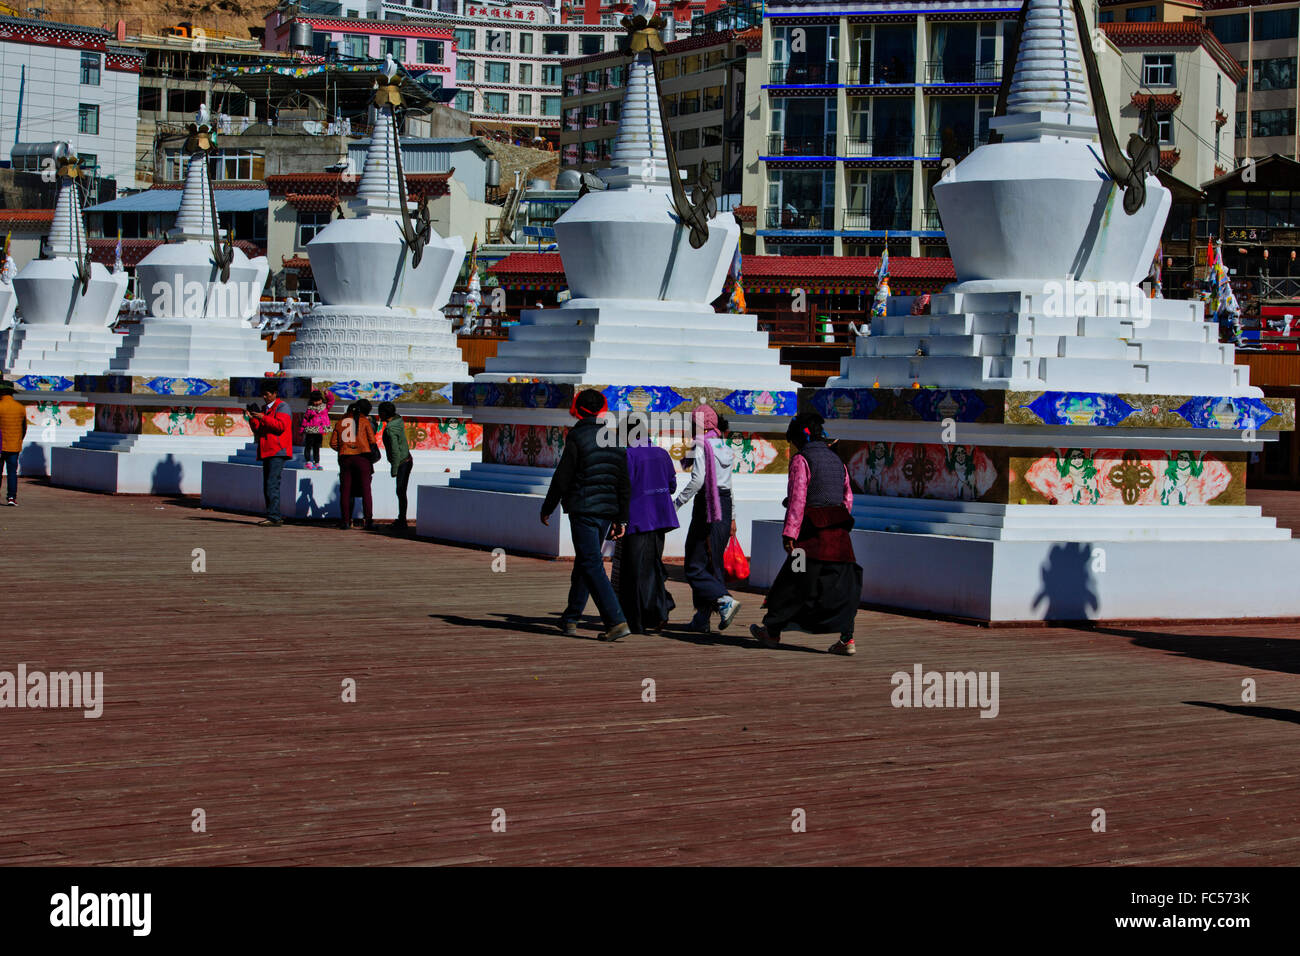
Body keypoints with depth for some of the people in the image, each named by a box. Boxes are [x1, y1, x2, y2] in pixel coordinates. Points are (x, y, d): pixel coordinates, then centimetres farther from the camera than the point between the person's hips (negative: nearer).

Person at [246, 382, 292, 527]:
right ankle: (275, 517, 10)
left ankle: (274, 517, -20)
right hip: (267, 453, 9)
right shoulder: (265, 408, 23)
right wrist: (252, 419, 5)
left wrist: (263, 418, -20)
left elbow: (281, 425, -17)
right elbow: (258, 431, 21)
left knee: (272, 484, -16)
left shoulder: (282, 406, -2)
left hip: (278, 452, -9)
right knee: (267, 486, 7)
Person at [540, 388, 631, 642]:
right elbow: (624, 483, 11)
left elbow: (562, 478, -9)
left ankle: (616, 621, -18)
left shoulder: (577, 437, -9)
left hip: (583, 511, -7)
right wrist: (622, 519, 16)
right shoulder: (616, 439, 10)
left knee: (592, 566, -8)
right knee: (584, 564, 18)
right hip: (608, 511, 7)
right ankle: (570, 619, 25)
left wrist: (547, 508, 3)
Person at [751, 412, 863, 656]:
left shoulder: (801, 460, -7)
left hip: (812, 532, -6)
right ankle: (847, 639, -3)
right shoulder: (836, 460, 15)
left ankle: (772, 631, 17)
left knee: (793, 583, 5)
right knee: (840, 585, 5)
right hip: (838, 533, 6)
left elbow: (797, 498, -15)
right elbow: (848, 497, 16)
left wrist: (789, 532, -16)